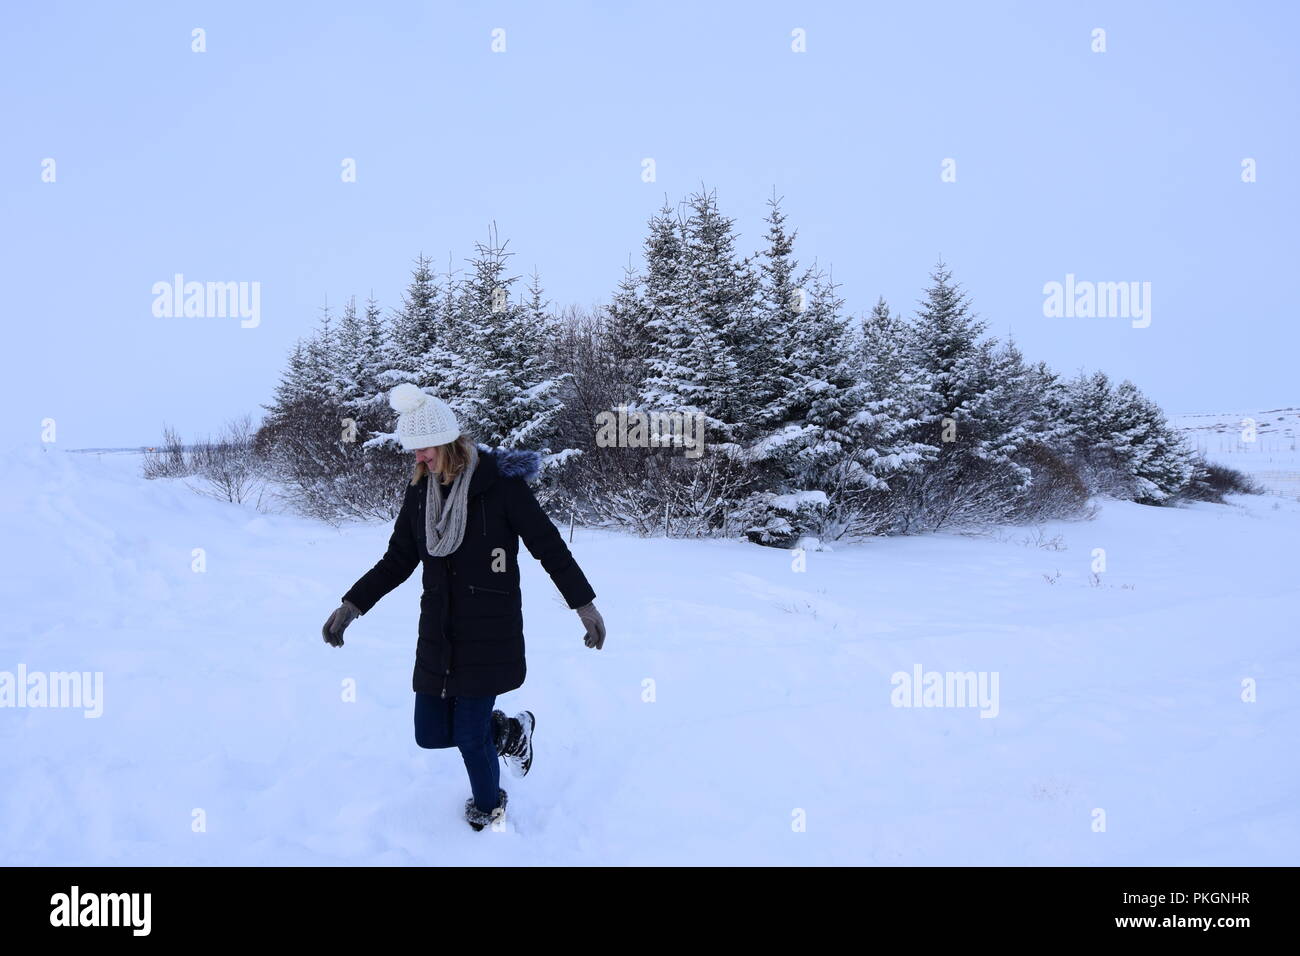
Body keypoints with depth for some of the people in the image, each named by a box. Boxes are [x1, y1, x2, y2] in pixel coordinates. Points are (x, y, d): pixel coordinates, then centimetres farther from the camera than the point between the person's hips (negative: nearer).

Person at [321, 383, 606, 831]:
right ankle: (509, 728, 36)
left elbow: (549, 546, -8)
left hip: (489, 633, -6)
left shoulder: (499, 481, -13)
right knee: (431, 734, 8)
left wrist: (584, 604, -8)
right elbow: (398, 560, 11)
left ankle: (489, 807, 32)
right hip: (437, 634, 6)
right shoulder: (420, 489, 3)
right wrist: (352, 604, 2)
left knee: (470, 737, -1)